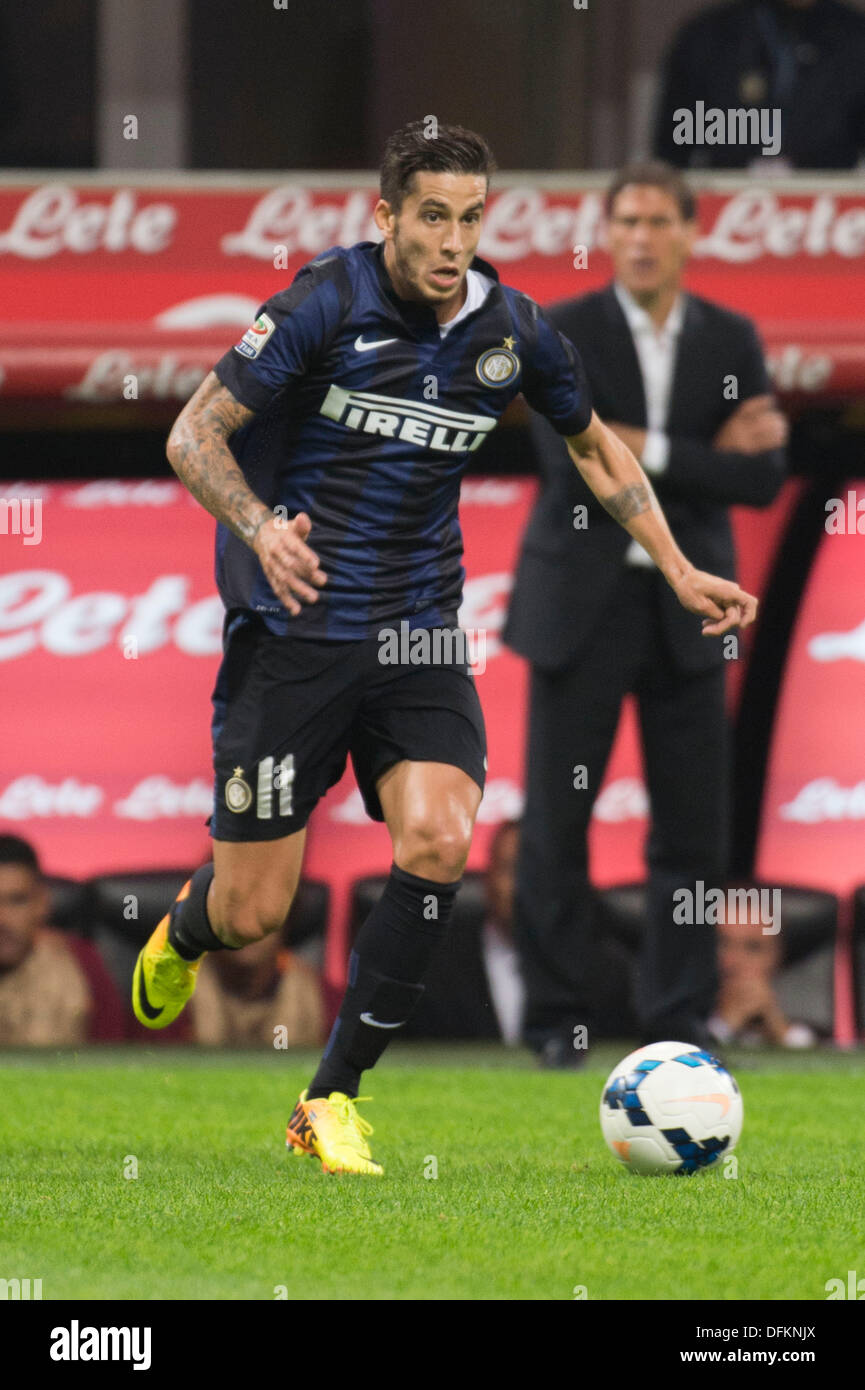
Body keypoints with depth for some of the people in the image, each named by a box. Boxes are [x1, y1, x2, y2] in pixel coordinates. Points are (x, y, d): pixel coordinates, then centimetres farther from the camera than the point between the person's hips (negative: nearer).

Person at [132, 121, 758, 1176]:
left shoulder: (511, 330, 1)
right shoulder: (327, 304, -12)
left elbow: (592, 444, 21)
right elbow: (194, 434, -10)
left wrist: (679, 572, 16)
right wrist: (262, 527, -29)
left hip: (416, 633, 3)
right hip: (291, 627, -3)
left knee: (438, 840, -21)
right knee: (251, 916, -3)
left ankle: (333, 1098, -8)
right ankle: (183, 932, 39)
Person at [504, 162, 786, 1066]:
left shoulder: (731, 341, 6)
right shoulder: (564, 334, -3)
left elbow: (762, 479, -3)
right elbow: (573, 465, -16)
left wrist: (647, 454, -17)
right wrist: (712, 456, -14)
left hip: (684, 608, 2)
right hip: (582, 602, -2)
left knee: (692, 823, 1)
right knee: (557, 819, -1)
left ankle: (677, 1018, 9)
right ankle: (558, 1017, 8)